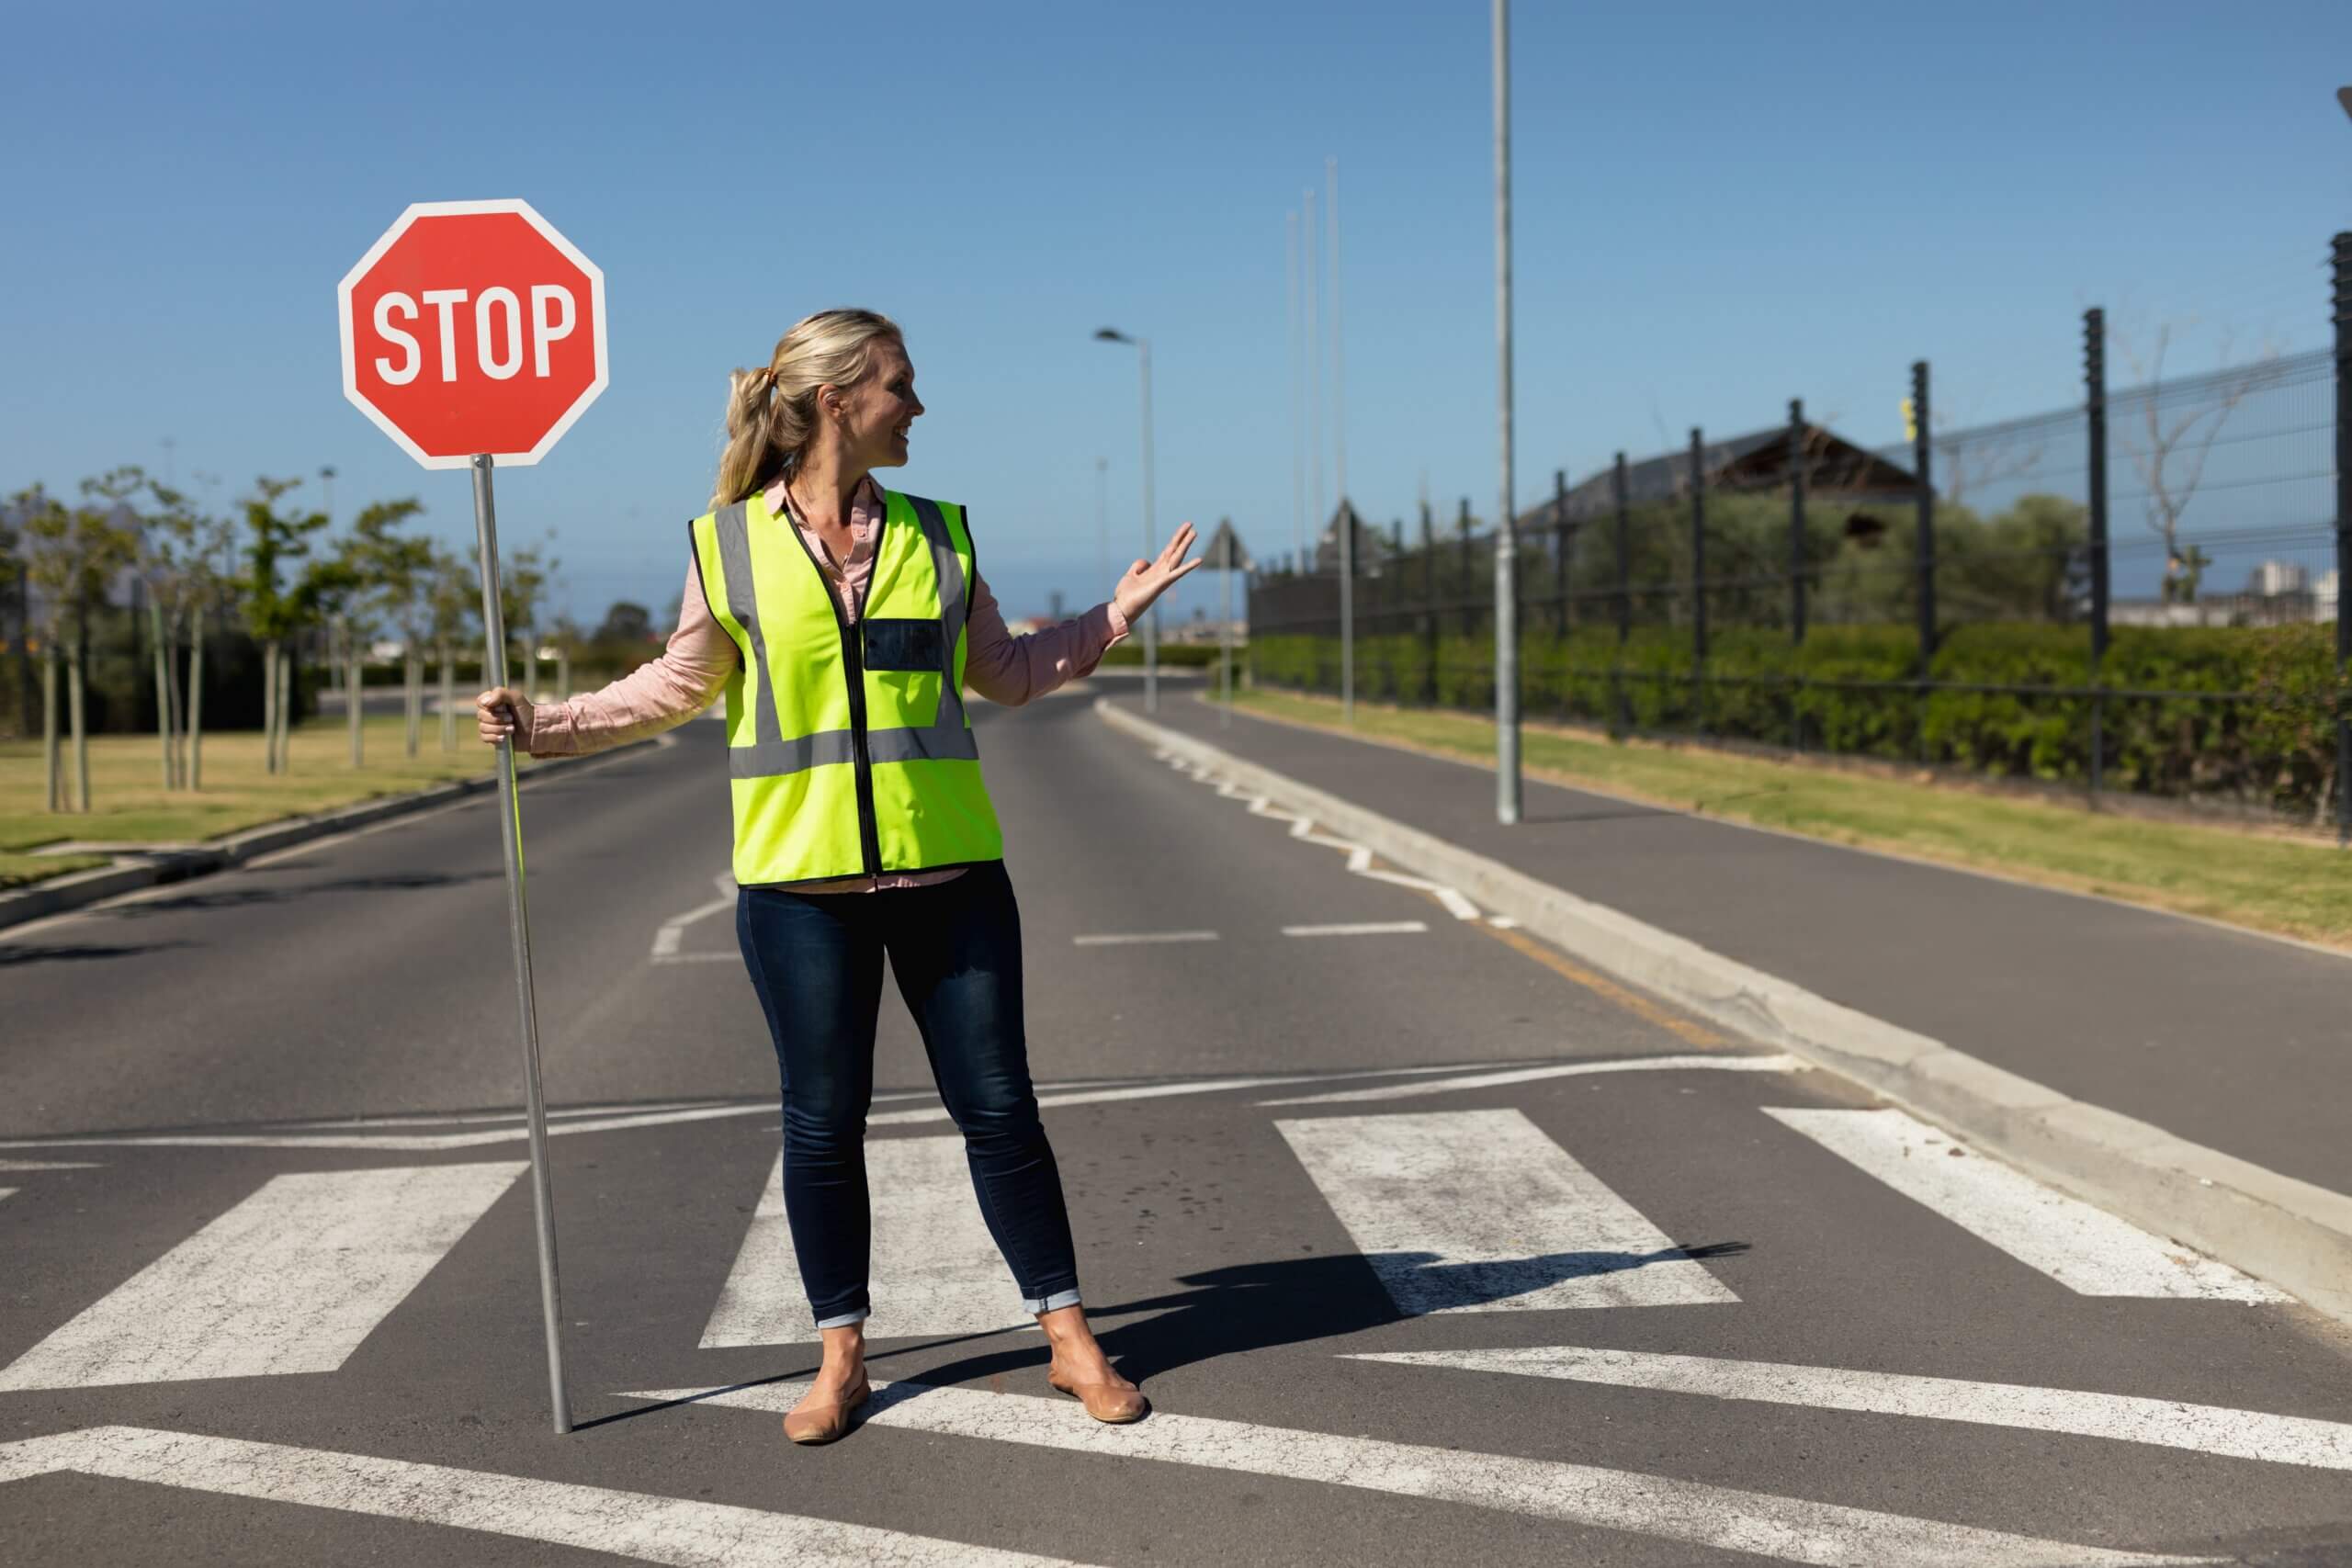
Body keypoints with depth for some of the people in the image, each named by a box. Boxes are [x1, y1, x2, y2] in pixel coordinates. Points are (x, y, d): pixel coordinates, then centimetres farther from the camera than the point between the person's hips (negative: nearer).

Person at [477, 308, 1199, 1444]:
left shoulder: (935, 534, 7)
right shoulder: (726, 543, 1)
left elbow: (1001, 673, 17)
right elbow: (678, 687, 11)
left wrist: (1115, 615, 13)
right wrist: (544, 725, 5)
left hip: (947, 870, 2)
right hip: (800, 879, -1)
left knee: (998, 1105, 4)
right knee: (822, 1123, 5)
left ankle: (1069, 1339, 17)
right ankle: (841, 1356, 21)